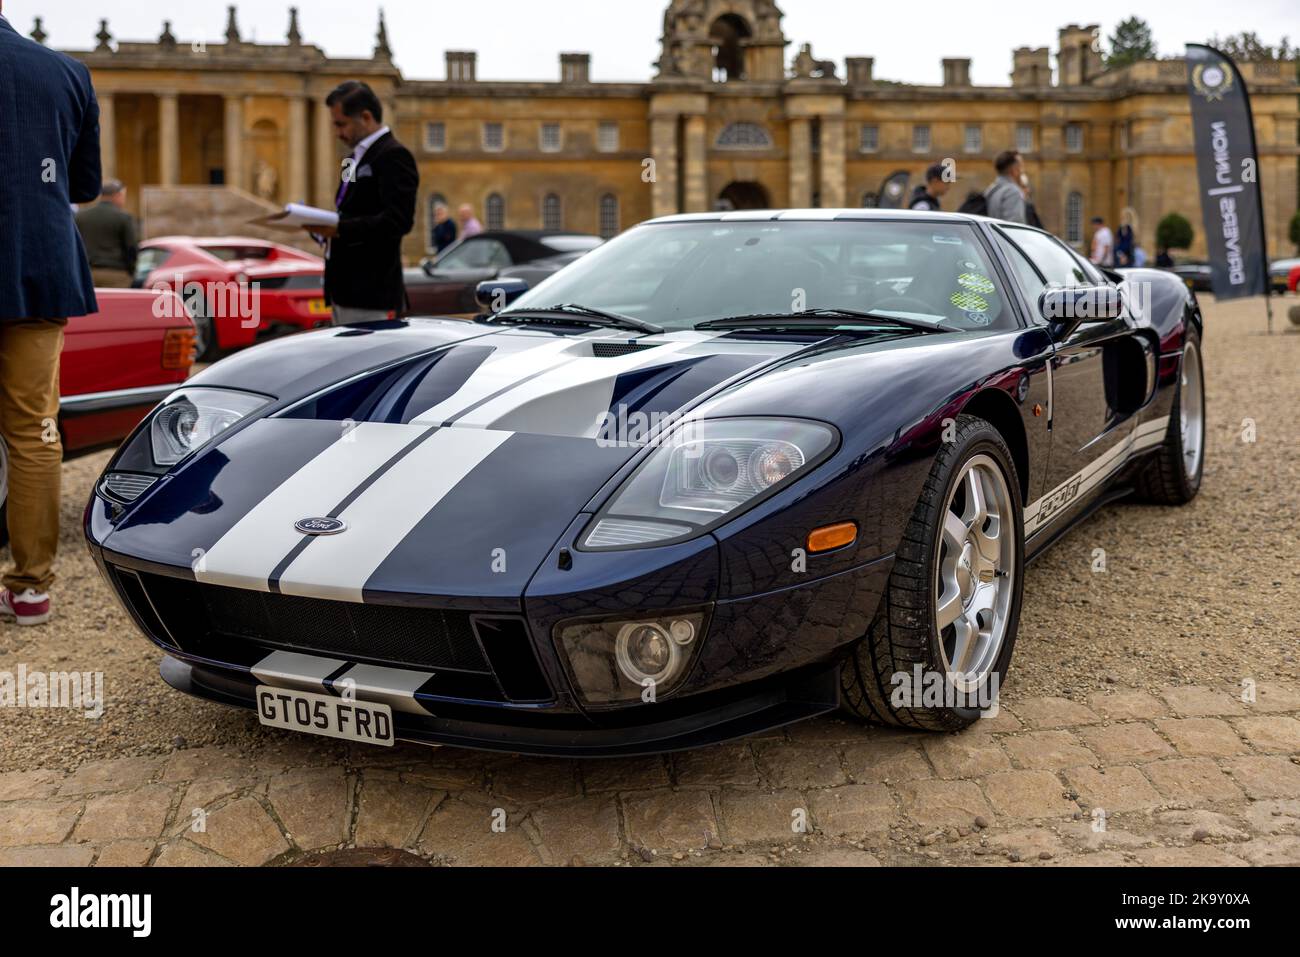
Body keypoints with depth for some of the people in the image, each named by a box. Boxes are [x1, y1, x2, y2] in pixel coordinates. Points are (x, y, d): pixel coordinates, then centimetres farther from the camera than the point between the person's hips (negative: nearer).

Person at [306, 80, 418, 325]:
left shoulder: (393, 156, -10)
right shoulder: (355, 159, 21)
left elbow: (398, 220, -21)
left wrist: (339, 229, -24)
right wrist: (323, 226, 4)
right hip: (344, 291, 9)